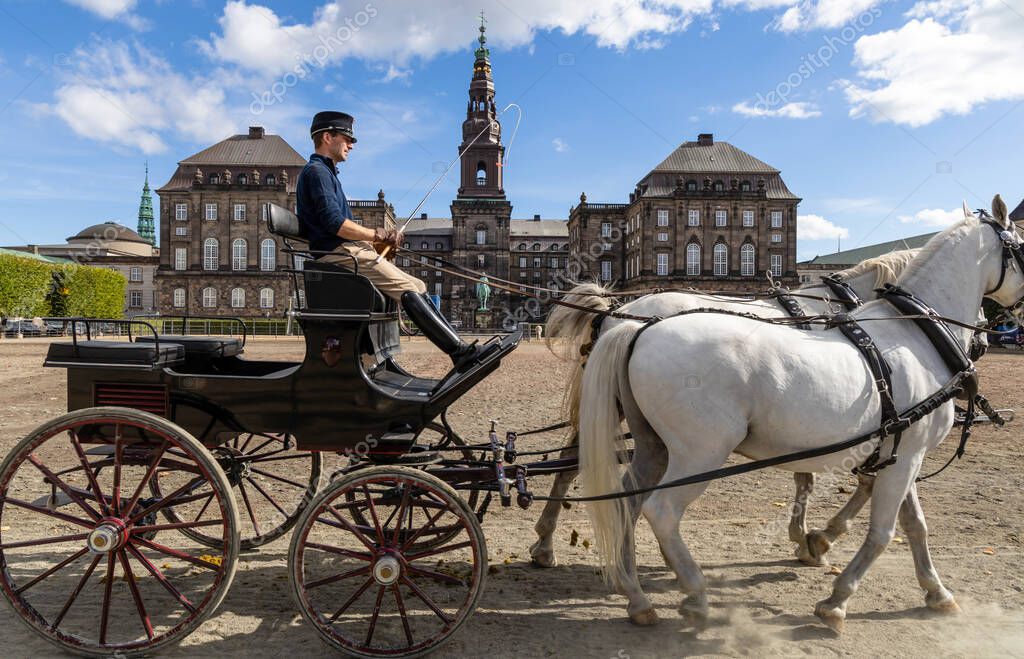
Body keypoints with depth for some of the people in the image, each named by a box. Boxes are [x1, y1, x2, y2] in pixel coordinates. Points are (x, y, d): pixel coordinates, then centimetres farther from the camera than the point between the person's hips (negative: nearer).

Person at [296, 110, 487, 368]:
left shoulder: (325, 172, 28)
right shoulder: (316, 171, -5)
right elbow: (335, 224, -19)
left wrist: (378, 240, 7)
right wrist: (377, 235, -9)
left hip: (348, 252, 10)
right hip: (339, 254, -10)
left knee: (418, 288, 1)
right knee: (408, 290, -20)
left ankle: (460, 348, -6)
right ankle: (460, 350, -24)